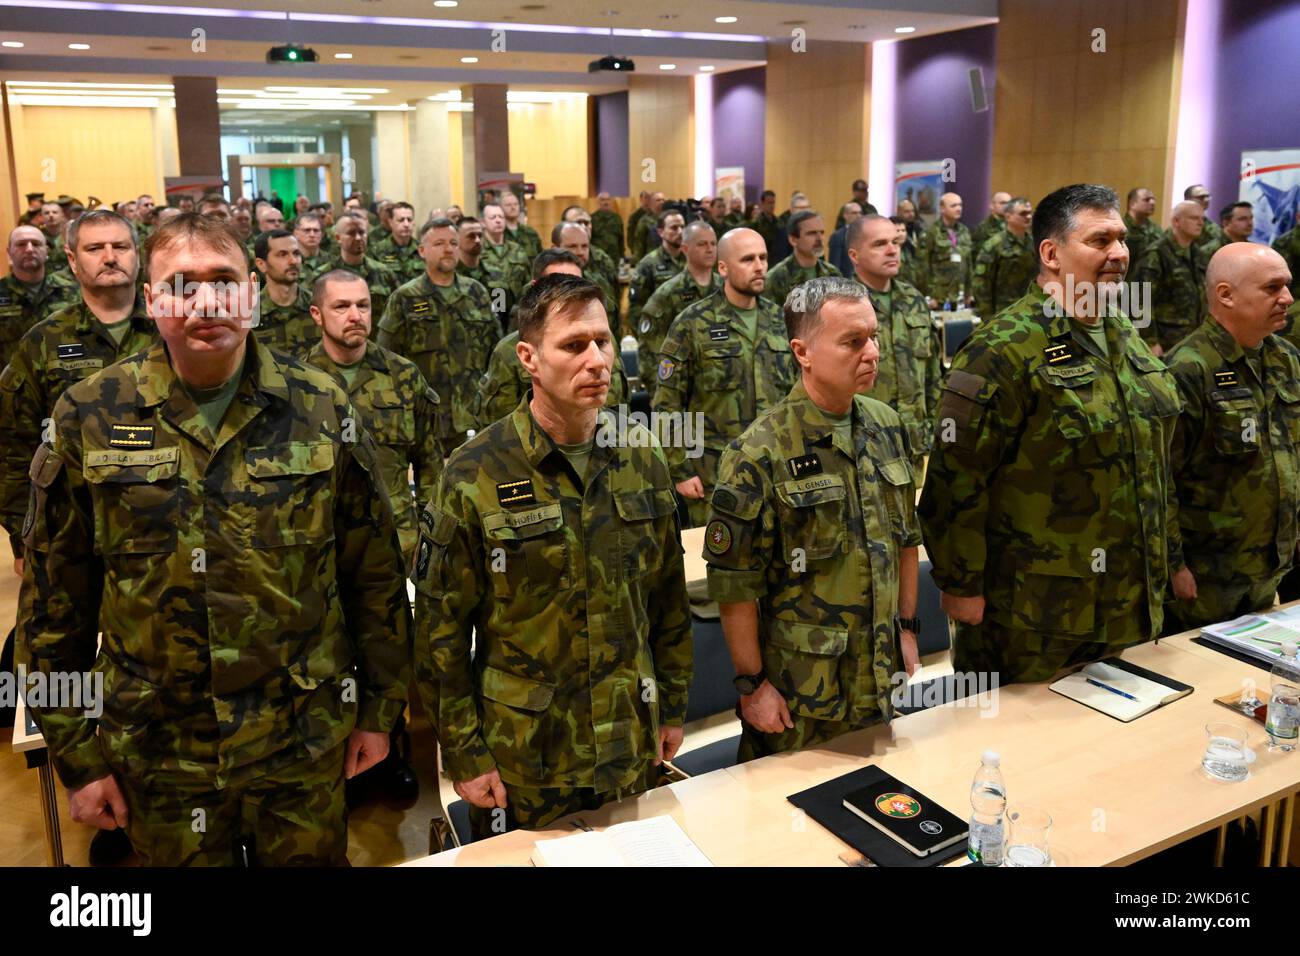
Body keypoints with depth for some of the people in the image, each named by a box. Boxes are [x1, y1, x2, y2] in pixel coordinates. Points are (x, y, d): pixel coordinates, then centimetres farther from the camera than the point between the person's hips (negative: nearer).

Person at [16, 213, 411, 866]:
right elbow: (53, 601, 0)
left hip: (305, 740, 0)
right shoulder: (89, 419, -6)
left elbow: (374, 574, 0)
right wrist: (75, 753, 1)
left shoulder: (321, 411, -5)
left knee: (310, 857, 18)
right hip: (159, 752, 0)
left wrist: (379, 708, 4)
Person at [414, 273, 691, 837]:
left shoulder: (643, 461, 0)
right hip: (522, 758, -3)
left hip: (632, 750, 4)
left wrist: (672, 707, 10)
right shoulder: (475, 475, -13)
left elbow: (669, 598, 8)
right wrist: (464, 753, -8)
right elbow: (441, 630, -10)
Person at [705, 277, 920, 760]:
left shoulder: (887, 427, 3)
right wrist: (752, 684, -13)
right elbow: (734, 583, -16)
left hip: (880, 675, 6)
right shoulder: (759, 455, -19)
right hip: (798, 686, -6)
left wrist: (908, 629, 13)